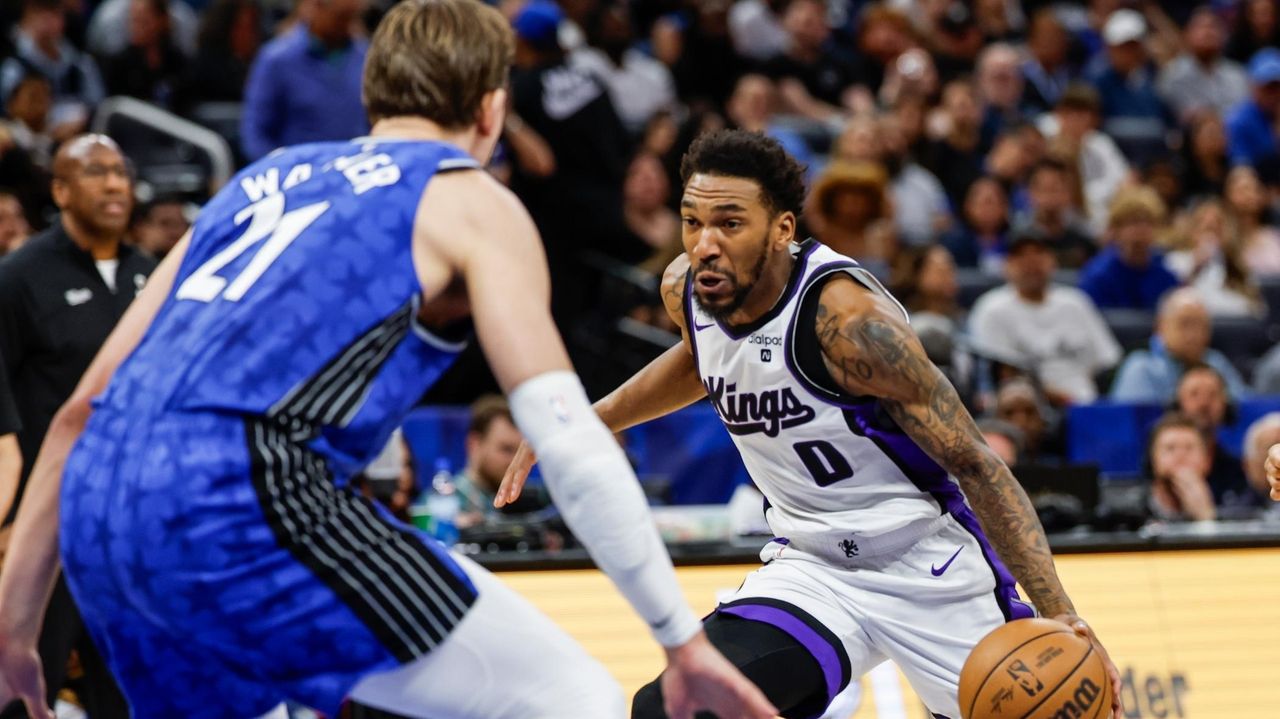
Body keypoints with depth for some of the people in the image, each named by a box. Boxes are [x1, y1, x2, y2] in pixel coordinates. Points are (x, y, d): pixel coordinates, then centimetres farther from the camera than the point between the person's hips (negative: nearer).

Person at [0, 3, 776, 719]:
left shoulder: (261, 181, 30)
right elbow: (570, 440, 0)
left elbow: (86, 409, 26)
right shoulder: (473, 202, 12)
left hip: (101, 512, 7)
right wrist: (684, 639, 1)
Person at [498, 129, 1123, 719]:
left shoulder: (847, 318, -26)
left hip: (931, 566, -5)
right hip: (809, 568, 5)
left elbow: (973, 463, -22)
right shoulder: (685, 291, -7)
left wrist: (1057, 614, -30)